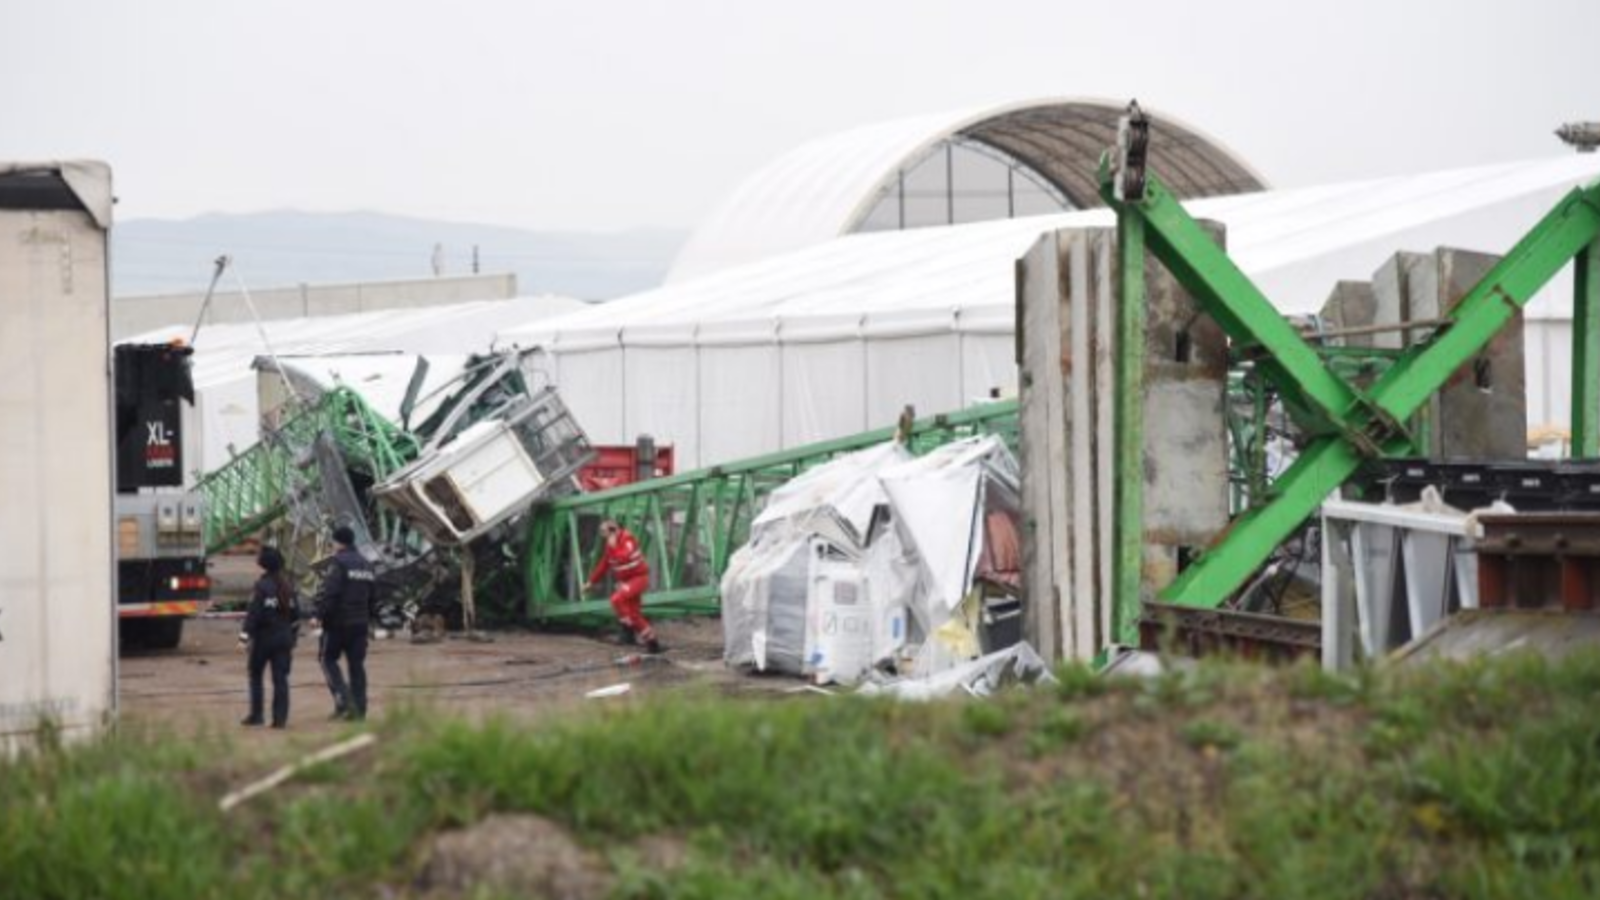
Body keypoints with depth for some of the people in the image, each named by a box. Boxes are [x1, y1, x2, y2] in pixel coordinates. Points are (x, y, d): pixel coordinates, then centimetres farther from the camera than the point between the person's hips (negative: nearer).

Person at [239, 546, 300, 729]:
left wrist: (245, 637, -15)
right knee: (280, 678, 3)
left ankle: (256, 715, 10)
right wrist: (292, 641, 21)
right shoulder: (288, 585, 8)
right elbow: (295, 614, 13)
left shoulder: (262, 585, -12)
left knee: (255, 674, 11)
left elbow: (253, 613, -17)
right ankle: (280, 718, -2)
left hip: (264, 638, -5)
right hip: (284, 637, 5)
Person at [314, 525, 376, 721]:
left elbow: (329, 594, -20)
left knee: (327, 659, 5)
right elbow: (372, 594, 17)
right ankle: (359, 708, 5)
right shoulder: (366, 565, 14)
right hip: (360, 622, 7)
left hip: (338, 622, -7)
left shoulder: (338, 563, -12)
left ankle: (343, 699, -10)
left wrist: (320, 615, -14)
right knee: (356, 664, 8)